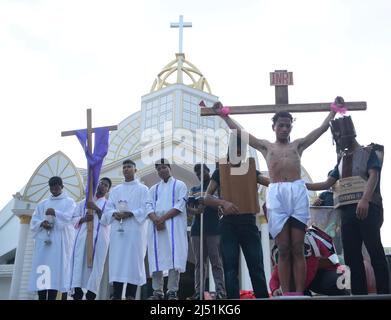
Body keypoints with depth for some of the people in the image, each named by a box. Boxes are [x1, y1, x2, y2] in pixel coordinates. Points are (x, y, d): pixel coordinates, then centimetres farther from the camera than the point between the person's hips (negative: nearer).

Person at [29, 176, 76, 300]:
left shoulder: (69, 202, 13)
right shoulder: (43, 204, 22)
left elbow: (70, 217, -5)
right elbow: (34, 222, 13)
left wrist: (55, 213, -20)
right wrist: (42, 223, -9)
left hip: (60, 239, -3)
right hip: (43, 239, 3)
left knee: (56, 268, -12)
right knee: (41, 268, -7)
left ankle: (52, 298, -15)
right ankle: (42, 298, -8)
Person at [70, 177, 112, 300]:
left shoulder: (108, 204, 18)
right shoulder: (84, 202, 24)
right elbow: (74, 218, 16)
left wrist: (96, 209, -13)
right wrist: (83, 219, -6)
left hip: (100, 237, -1)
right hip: (83, 235, 2)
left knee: (96, 264, -11)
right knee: (79, 262, -13)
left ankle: (91, 293, -15)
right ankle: (77, 291, -19)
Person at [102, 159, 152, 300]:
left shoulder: (142, 189, 8)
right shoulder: (115, 190, 20)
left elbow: (147, 209, -3)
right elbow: (108, 209, 12)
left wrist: (130, 214, -17)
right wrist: (114, 214, -11)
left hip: (135, 230, -3)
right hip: (118, 230, 3)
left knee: (133, 261, -6)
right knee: (117, 261, -3)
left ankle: (130, 295, -3)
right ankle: (116, 296, -1)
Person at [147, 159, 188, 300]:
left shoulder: (180, 185, 10)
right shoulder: (153, 189, 22)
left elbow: (180, 206, -3)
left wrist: (163, 219, -12)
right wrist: (156, 220, -11)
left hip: (174, 225, -4)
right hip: (156, 225, 4)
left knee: (174, 256, -11)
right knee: (156, 258, -1)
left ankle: (172, 291, -10)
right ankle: (157, 291, 2)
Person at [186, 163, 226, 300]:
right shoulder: (194, 189, 20)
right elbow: (188, 207, 8)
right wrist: (196, 210, -16)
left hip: (214, 228, -4)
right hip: (197, 228, 4)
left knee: (216, 262, -7)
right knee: (199, 262, 2)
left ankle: (221, 291, -10)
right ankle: (198, 292, 1)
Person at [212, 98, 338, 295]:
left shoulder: (298, 145, 20)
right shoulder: (266, 147, 20)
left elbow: (323, 128, 20)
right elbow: (238, 131, 20)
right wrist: (224, 115, 19)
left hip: (298, 193, 0)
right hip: (276, 195, 0)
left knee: (297, 249, -1)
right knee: (284, 250, 0)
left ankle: (300, 294, -1)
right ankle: (286, 294, 2)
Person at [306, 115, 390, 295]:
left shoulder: (368, 152, 4)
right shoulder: (342, 160, 22)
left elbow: (373, 176, -11)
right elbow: (326, 184, 23)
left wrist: (364, 200, -28)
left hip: (367, 208, -6)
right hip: (347, 210, 7)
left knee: (375, 252, -10)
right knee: (352, 256, 3)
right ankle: (359, 294, 7)